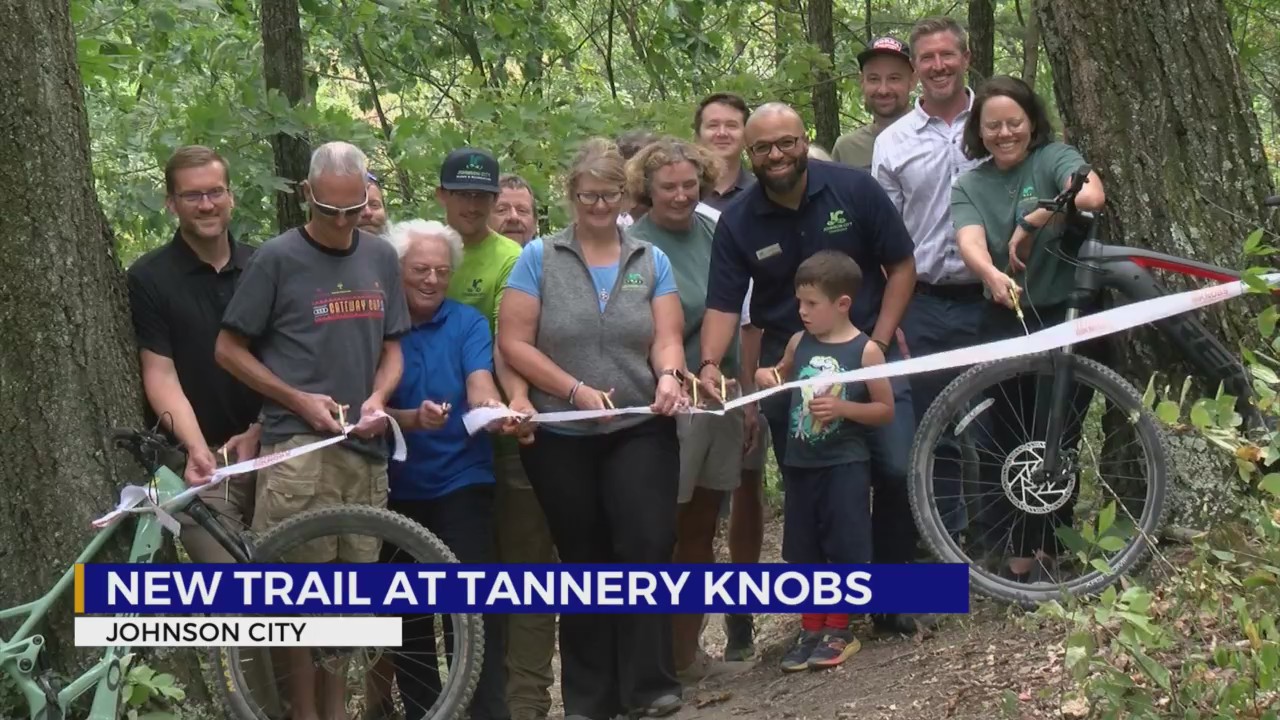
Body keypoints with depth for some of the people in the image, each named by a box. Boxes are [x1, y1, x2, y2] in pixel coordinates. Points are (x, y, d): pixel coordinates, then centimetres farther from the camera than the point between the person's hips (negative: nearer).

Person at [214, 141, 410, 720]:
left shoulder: (381, 258, 13)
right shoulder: (277, 258, -2)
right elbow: (229, 350, 1)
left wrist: (378, 398, 0)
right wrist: (300, 400, -8)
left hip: (365, 446, 5)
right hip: (299, 447, -5)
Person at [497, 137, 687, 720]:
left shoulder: (651, 262, 9)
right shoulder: (539, 258, 2)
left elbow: (667, 337, 0)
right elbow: (514, 343, -5)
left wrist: (669, 376, -22)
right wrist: (576, 391, -14)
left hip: (640, 431, 0)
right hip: (561, 438, 0)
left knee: (648, 545, -16)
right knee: (583, 561, 7)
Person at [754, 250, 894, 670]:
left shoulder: (865, 350, -9)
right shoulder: (799, 343, 5)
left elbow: (885, 411, -6)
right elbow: (783, 375, 26)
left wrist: (842, 407, -20)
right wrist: (766, 377, 3)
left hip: (845, 465, -5)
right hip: (800, 462, 5)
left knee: (844, 550, 1)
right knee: (804, 553, 10)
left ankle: (838, 631, 12)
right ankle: (811, 630, 19)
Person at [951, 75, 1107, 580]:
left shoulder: (1055, 159, -5)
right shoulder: (969, 187, 4)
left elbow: (1092, 196, -27)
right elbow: (970, 243, -16)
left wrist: (1031, 221, -27)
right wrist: (992, 276, -37)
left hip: (1069, 316, -3)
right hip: (1006, 322, 3)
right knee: (1005, 438, 5)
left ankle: (1038, 547, 8)